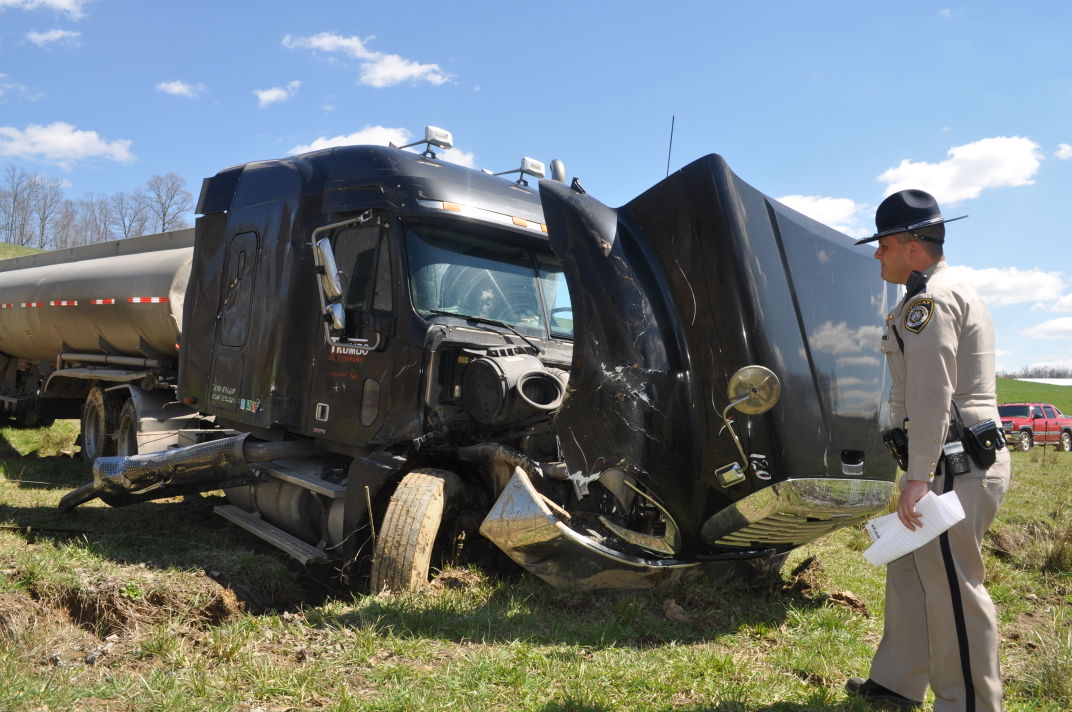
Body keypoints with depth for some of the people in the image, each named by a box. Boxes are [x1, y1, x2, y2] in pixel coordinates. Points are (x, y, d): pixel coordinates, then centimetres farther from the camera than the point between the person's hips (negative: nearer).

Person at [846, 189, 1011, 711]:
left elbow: (932, 395, -21)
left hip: (954, 468, -11)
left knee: (952, 588, 0)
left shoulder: (930, 299, -14)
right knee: (909, 572, 16)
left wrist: (918, 477, -22)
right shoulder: (951, 293, 19)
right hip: (959, 458, 11)